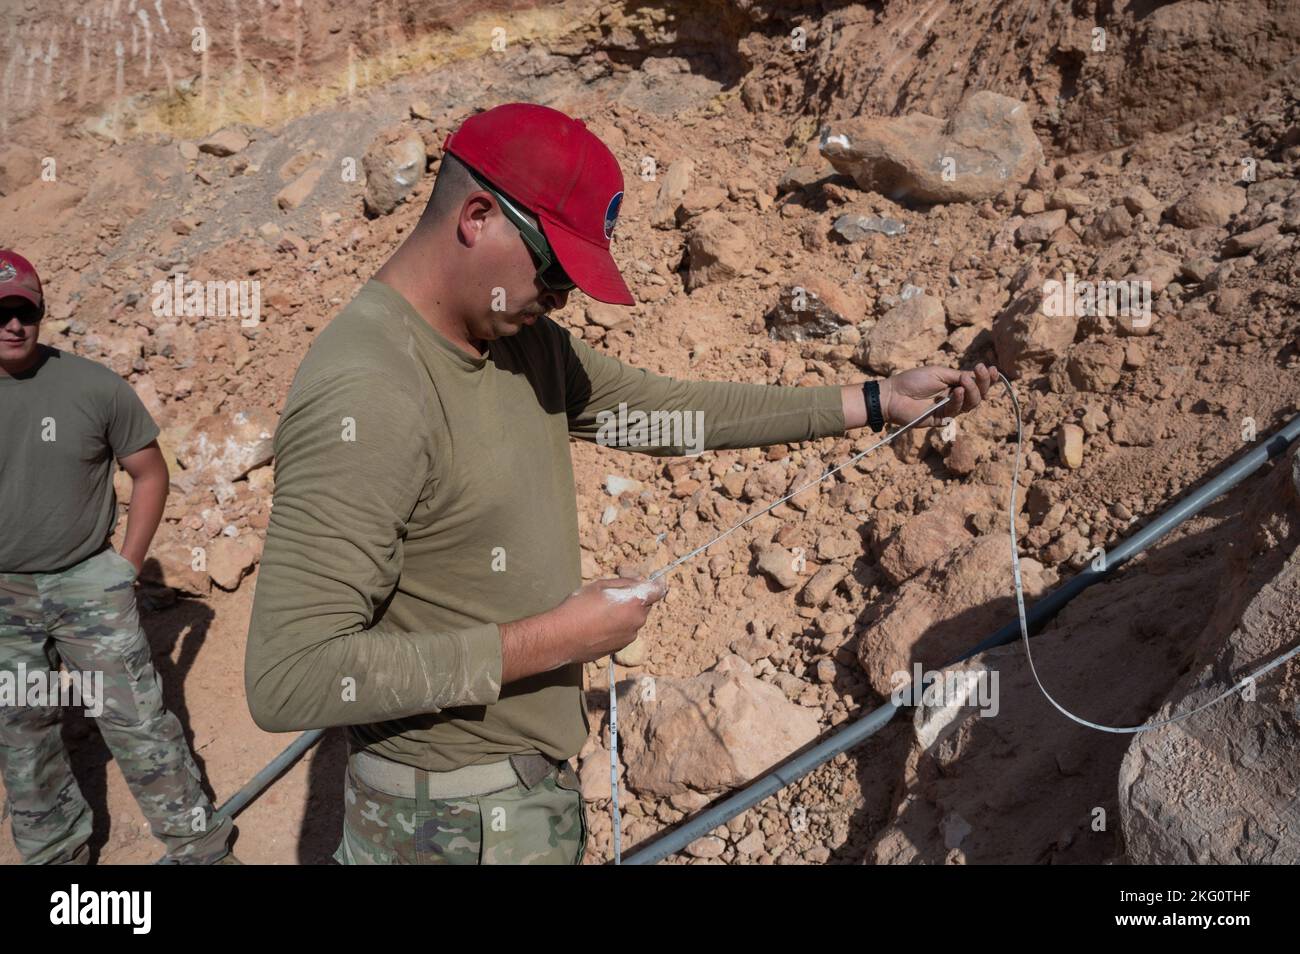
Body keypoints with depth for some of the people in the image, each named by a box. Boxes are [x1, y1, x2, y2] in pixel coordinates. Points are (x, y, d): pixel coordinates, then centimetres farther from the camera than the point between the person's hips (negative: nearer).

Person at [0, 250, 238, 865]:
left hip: (89, 586, -3)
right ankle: (53, 853, 35)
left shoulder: (94, 386, -11)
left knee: (136, 723, 1)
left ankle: (199, 846, 16)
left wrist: (127, 565, -3)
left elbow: (150, 472, 0)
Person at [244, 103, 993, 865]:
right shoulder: (367, 398, -27)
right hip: (455, 827, -7)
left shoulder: (527, 341, 1)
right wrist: (546, 641, -25)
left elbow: (662, 407, 8)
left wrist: (877, 400, 8)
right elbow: (288, 678, -29)